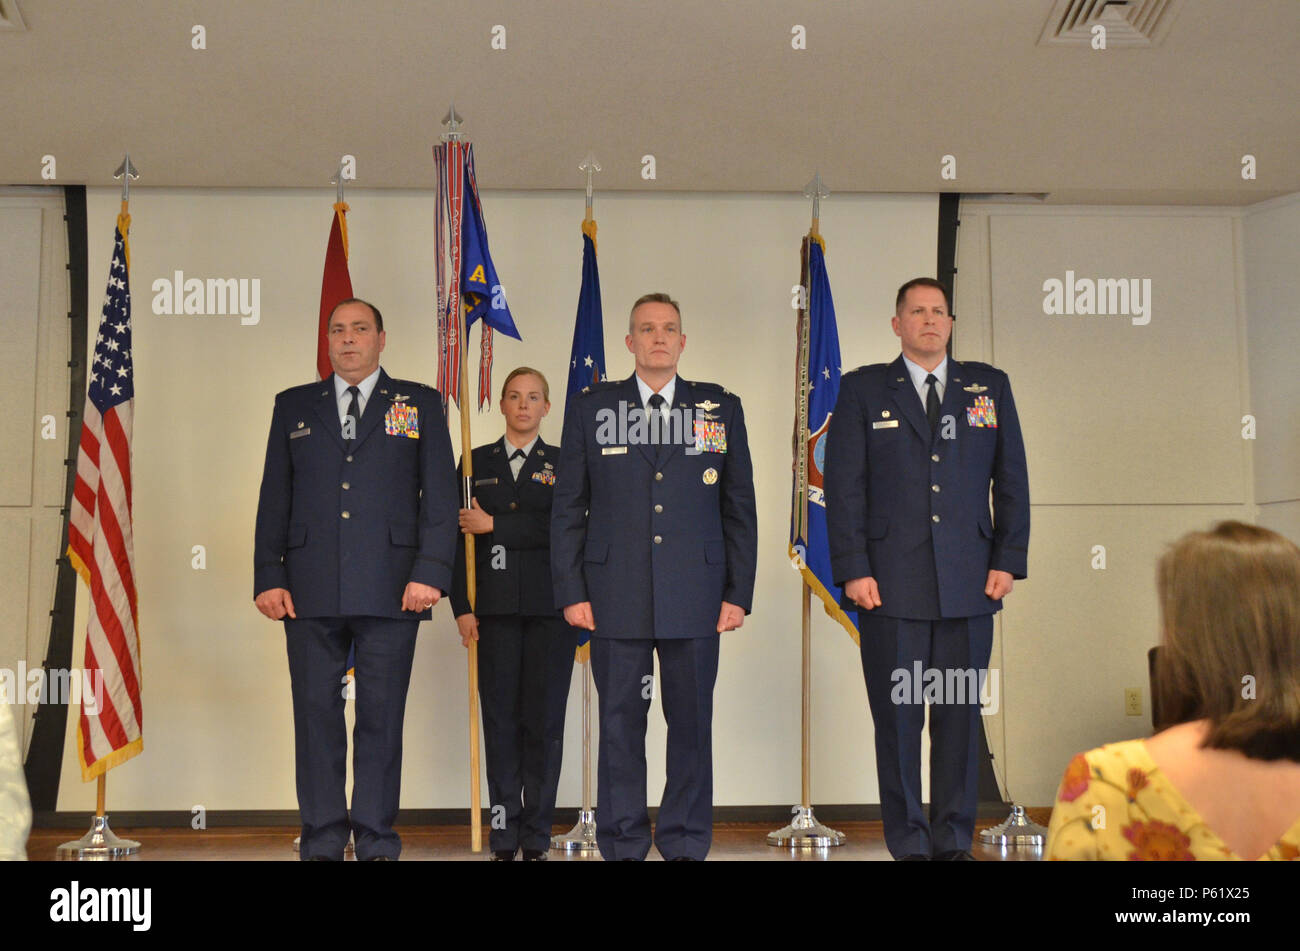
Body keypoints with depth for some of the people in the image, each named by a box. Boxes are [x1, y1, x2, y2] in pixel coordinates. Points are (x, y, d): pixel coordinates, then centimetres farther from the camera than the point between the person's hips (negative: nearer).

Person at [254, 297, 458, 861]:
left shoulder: (420, 404, 10)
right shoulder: (294, 406, 16)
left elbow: (440, 496, 3)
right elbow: (273, 498, 13)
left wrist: (429, 573, -8)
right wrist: (268, 577, 3)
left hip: (390, 591, -2)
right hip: (310, 591, 2)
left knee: (382, 718, 2)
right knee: (316, 714, 4)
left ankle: (376, 841, 11)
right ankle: (323, 841, 14)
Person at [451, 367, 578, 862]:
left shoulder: (563, 463, 7)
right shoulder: (476, 462, 11)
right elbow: (458, 535, 5)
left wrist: (493, 524, -9)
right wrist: (462, 607, -4)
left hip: (550, 610, -1)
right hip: (496, 611, 1)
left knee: (544, 720, 0)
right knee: (500, 719, 1)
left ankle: (536, 839, 9)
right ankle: (504, 838, 9)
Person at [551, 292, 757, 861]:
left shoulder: (721, 409, 9)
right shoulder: (589, 408, 8)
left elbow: (739, 508, 9)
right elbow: (567, 509, 7)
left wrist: (738, 594, 3)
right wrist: (571, 593, 0)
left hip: (695, 598, 1)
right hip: (615, 597, 0)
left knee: (691, 722, 5)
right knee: (619, 723, 4)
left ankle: (686, 844, 18)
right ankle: (622, 846, 17)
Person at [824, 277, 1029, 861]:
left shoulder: (989, 387, 13)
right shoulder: (862, 390, 7)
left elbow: (1012, 480, 11)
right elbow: (844, 487, 1)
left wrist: (1008, 561, 2)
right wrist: (853, 570, -7)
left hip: (970, 586, 2)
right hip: (890, 585, -2)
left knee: (961, 716, 6)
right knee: (897, 719, 2)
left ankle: (954, 842, 18)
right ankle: (908, 844, 13)